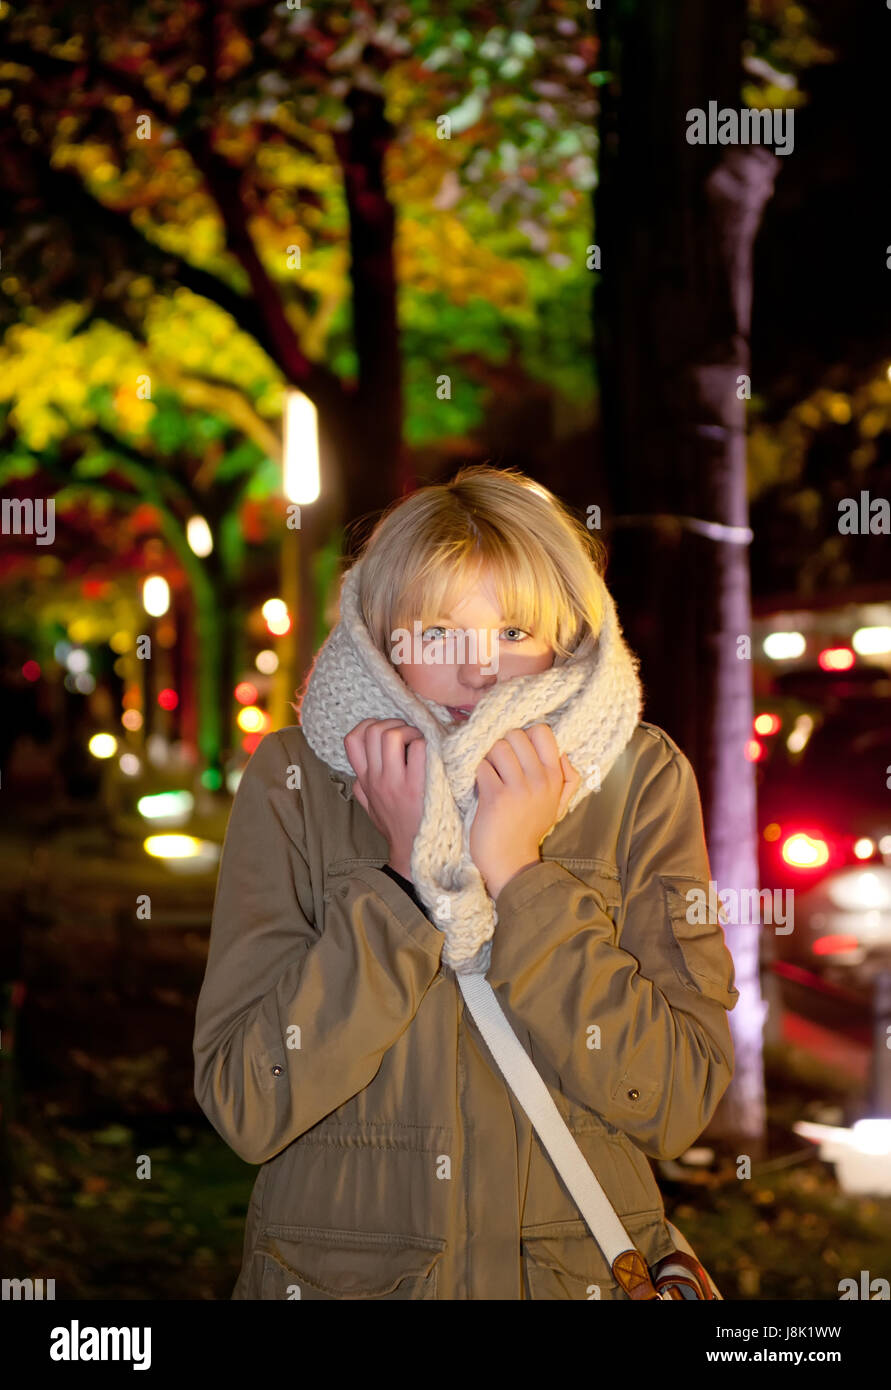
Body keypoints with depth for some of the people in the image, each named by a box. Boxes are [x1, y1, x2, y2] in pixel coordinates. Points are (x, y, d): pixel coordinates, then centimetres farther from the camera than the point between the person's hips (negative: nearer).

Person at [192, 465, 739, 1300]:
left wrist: (517, 872, -21)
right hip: (339, 1272, 0)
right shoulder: (295, 780, -9)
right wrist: (407, 872, -21)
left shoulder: (639, 777, -7)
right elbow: (244, 1108, -16)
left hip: (581, 1270, 1)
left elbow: (675, 1106, -15)